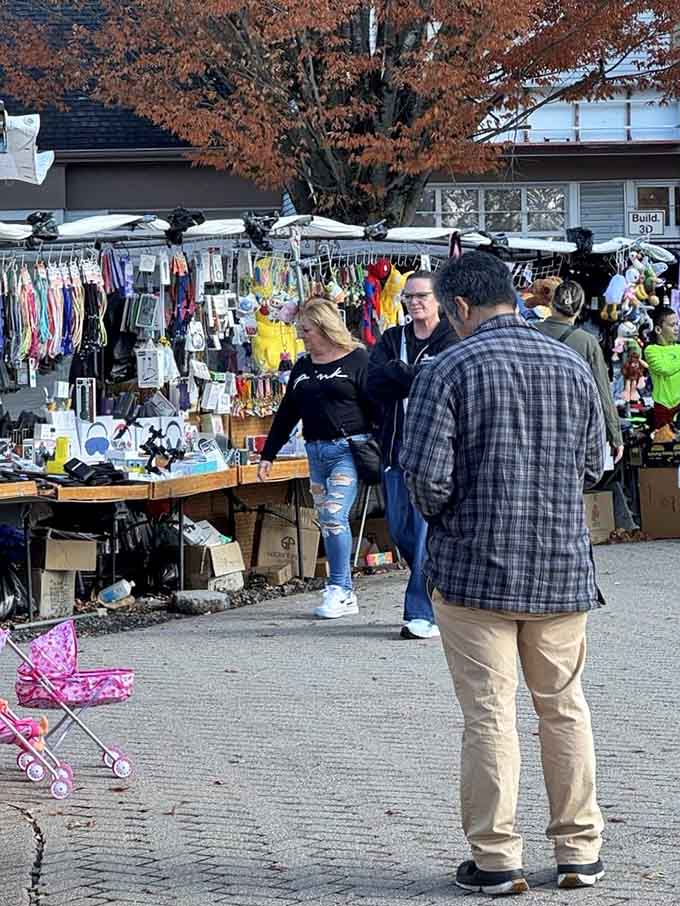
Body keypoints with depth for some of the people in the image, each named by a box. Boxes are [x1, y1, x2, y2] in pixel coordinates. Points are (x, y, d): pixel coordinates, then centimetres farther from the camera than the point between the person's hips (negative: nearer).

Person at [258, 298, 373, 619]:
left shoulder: (357, 360, -4)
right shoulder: (302, 368, 15)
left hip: (348, 448, -7)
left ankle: (339, 589, -8)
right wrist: (268, 454, 18)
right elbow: (287, 413, 20)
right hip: (316, 451, 7)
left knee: (335, 516, -15)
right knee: (326, 522, 4)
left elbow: (376, 407, -6)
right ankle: (344, 596, 9)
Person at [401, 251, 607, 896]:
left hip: (475, 568, -4)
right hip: (562, 569, 4)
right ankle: (579, 851, 18)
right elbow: (592, 466, 12)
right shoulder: (572, 367, 5)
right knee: (564, 708, 14)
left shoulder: (449, 370, -11)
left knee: (489, 716, 2)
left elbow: (425, 473, -16)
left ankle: (495, 860, 6)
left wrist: (439, 517, 4)